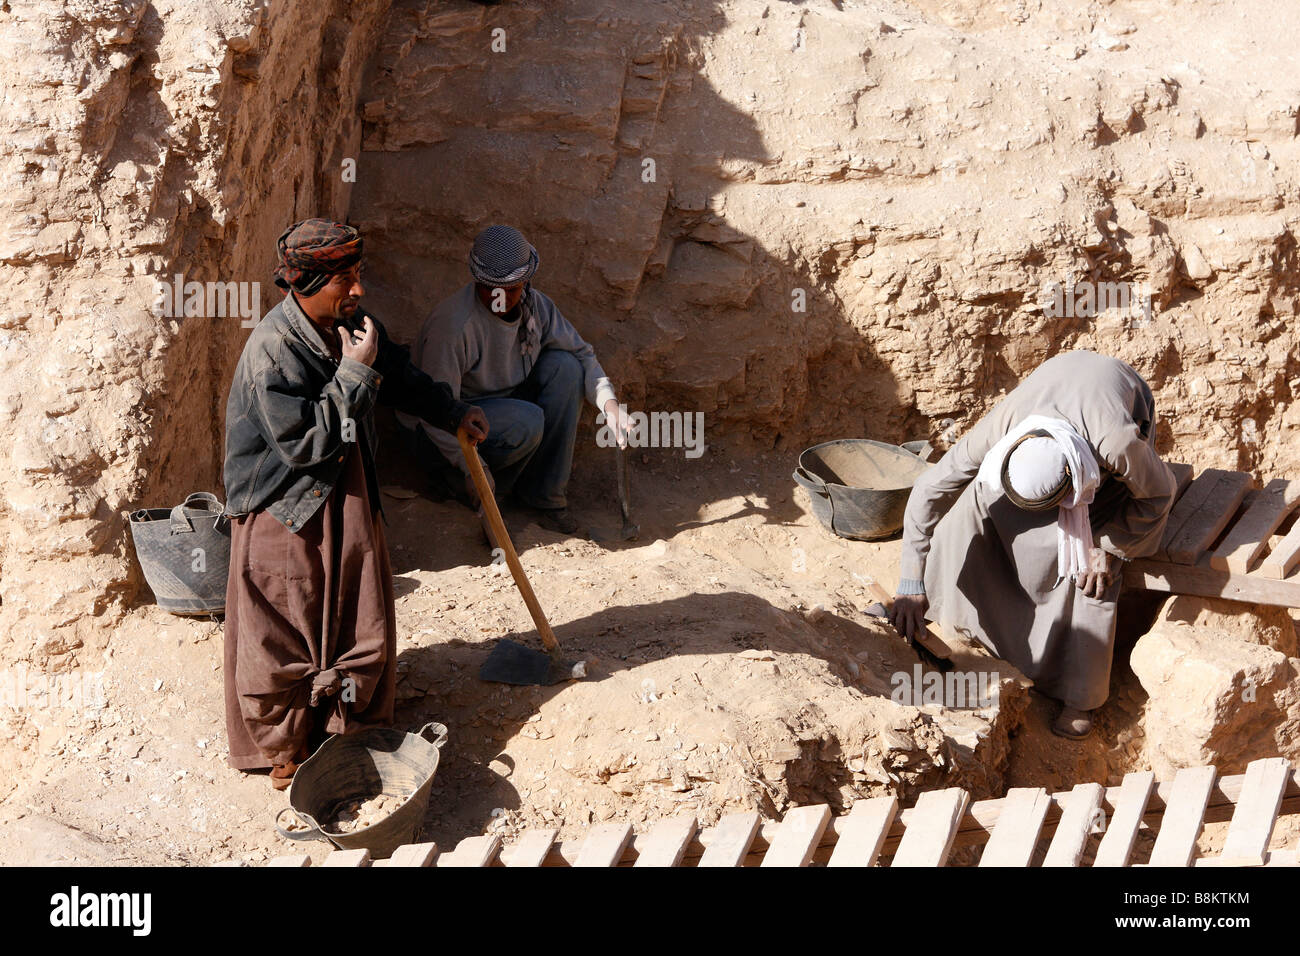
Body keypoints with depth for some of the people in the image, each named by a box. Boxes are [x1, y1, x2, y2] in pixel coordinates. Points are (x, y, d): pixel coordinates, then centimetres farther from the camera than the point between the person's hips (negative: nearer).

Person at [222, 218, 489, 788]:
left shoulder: (353, 326, 0)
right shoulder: (272, 349, -24)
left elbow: (400, 378, 21)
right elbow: (303, 441, -26)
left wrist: (453, 414, 26)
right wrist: (354, 374, -25)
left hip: (348, 503, 7)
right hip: (284, 511, -7)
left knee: (362, 629, 10)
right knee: (283, 640, 3)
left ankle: (347, 736, 28)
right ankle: (284, 752, 22)